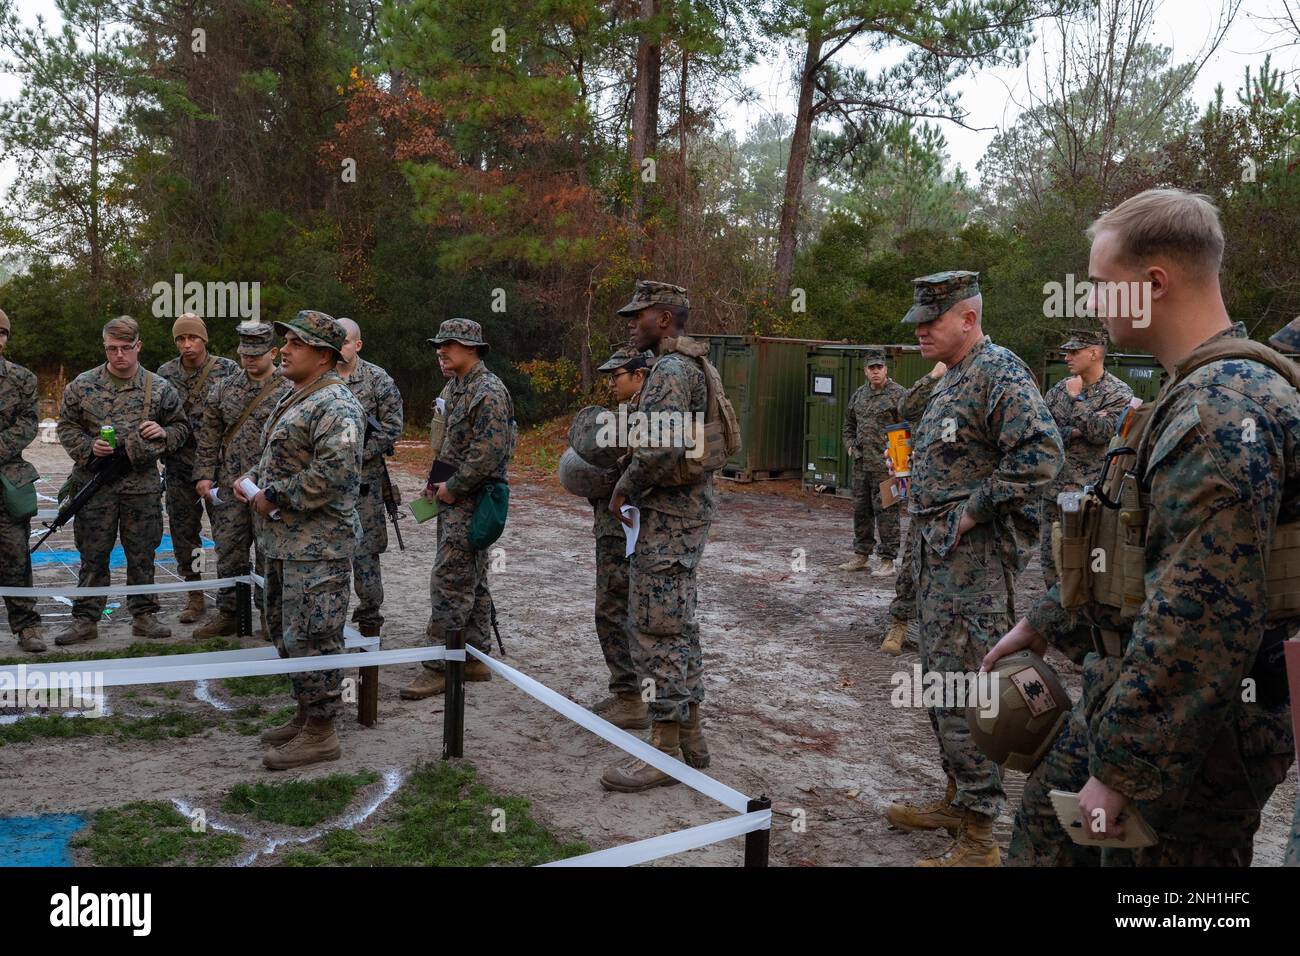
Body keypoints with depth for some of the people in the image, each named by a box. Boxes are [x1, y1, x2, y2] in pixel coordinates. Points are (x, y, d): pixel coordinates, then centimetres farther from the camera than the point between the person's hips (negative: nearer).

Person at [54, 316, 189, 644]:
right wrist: (89, 446, -9)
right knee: (93, 555, 7)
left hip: (142, 485, 0)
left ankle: (144, 615, 20)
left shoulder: (160, 388, 2)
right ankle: (85, 619, 16)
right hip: (94, 484, 0)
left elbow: (181, 426, 13)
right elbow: (66, 427, 9)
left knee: (142, 554, 8)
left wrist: (163, 433, -8)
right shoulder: (82, 385, 2)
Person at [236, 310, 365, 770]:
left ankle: (320, 733, 6)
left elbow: (333, 471, -28)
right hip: (285, 542, 11)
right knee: (286, 630, 18)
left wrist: (274, 499, -19)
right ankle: (306, 716, 31)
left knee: (311, 637, -5)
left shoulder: (335, 406, -17)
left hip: (316, 546, -11)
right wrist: (252, 478, 8)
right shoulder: (295, 399, 17)